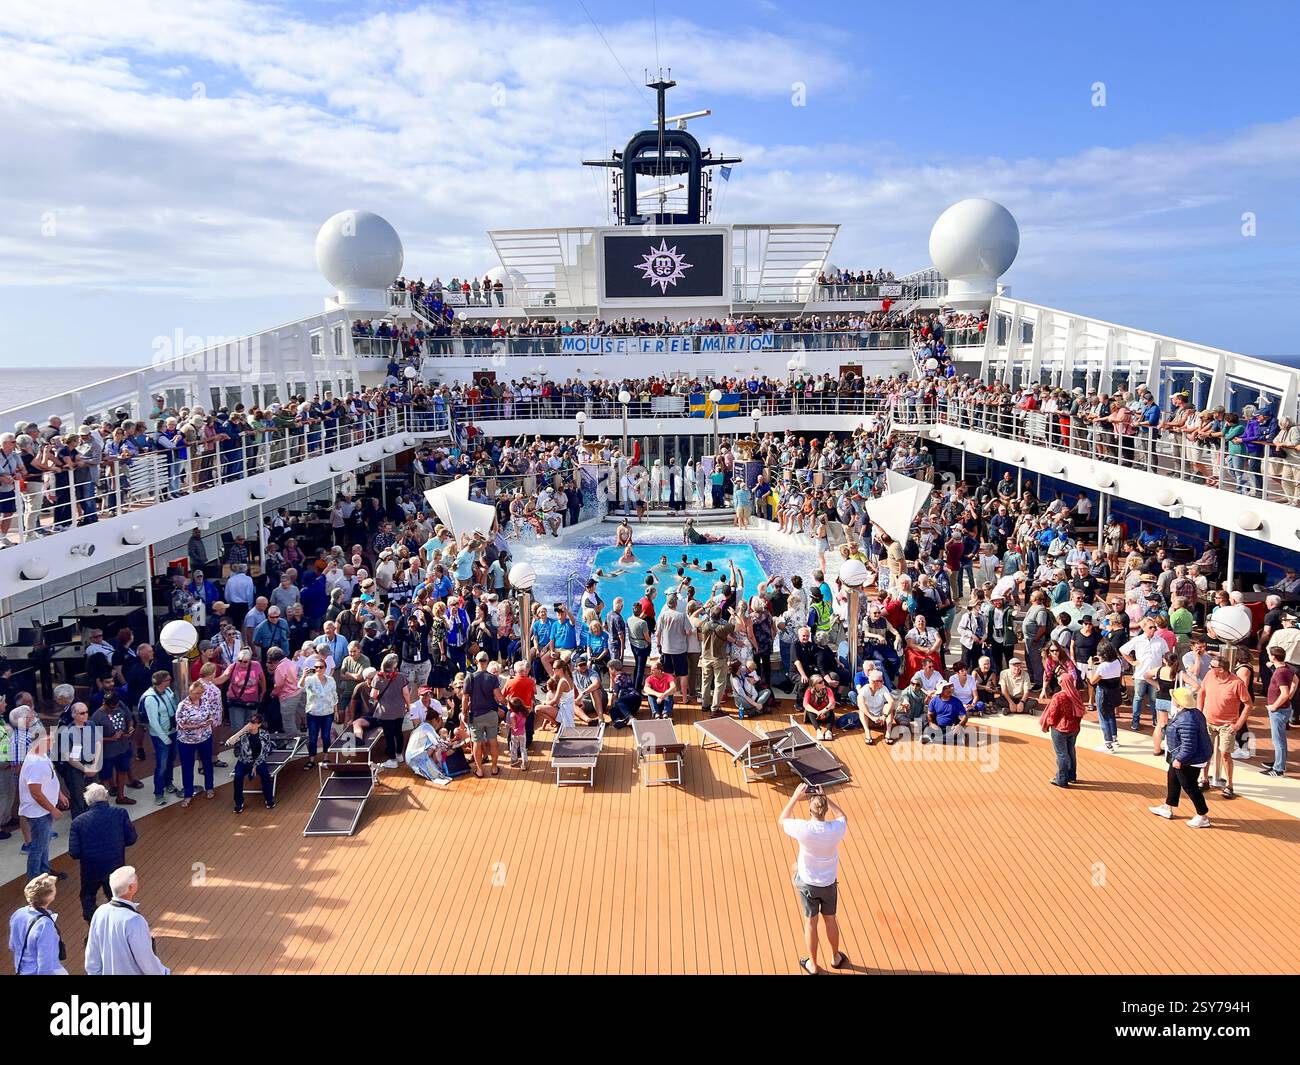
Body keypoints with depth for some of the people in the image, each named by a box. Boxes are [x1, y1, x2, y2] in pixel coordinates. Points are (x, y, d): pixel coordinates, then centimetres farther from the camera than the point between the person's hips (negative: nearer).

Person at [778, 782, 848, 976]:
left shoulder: (804, 829, -29)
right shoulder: (836, 829, -23)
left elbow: (781, 820, -8)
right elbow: (842, 816, 3)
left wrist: (795, 796, -9)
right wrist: (826, 798, -2)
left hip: (807, 883, -2)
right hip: (829, 882, 2)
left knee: (810, 922, 15)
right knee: (830, 920, 22)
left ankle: (813, 965, 31)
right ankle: (836, 958, 42)